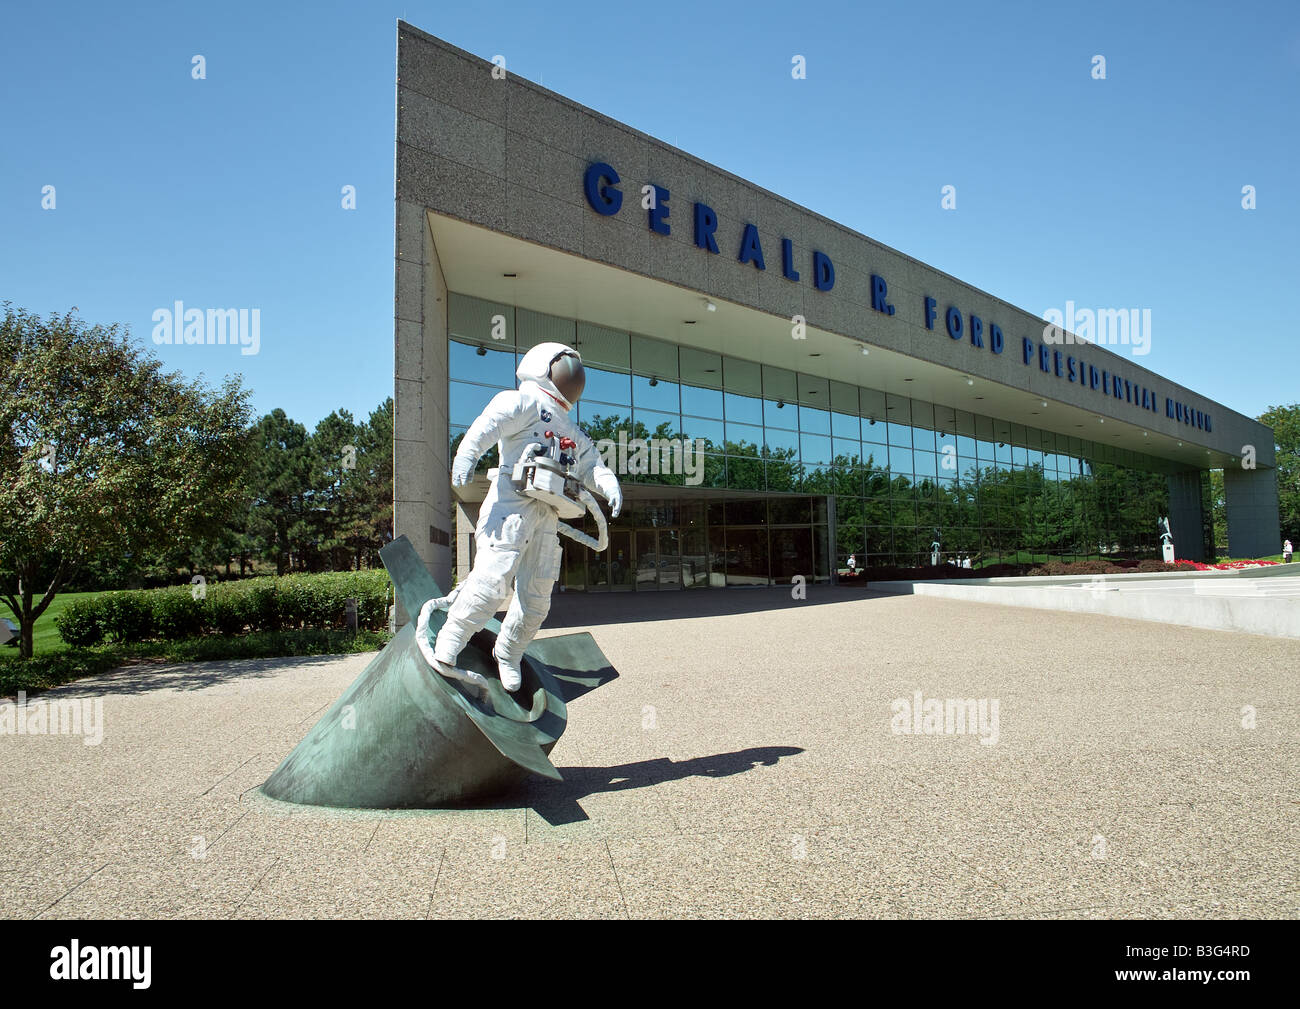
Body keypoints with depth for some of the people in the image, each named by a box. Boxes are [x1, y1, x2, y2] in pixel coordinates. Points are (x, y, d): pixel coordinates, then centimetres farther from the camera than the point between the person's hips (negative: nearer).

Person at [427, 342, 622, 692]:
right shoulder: (524, 402, 6)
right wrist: (466, 454, -31)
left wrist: (610, 486, -2)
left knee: (536, 597, 6)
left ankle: (507, 655, 25)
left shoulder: (573, 433, 30)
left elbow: (592, 465, 21)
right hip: (512, 504, -7)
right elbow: (490, 423, -12)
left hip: (547, 516, 7)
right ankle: (446, 651, -14)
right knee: (493, 578, -21)